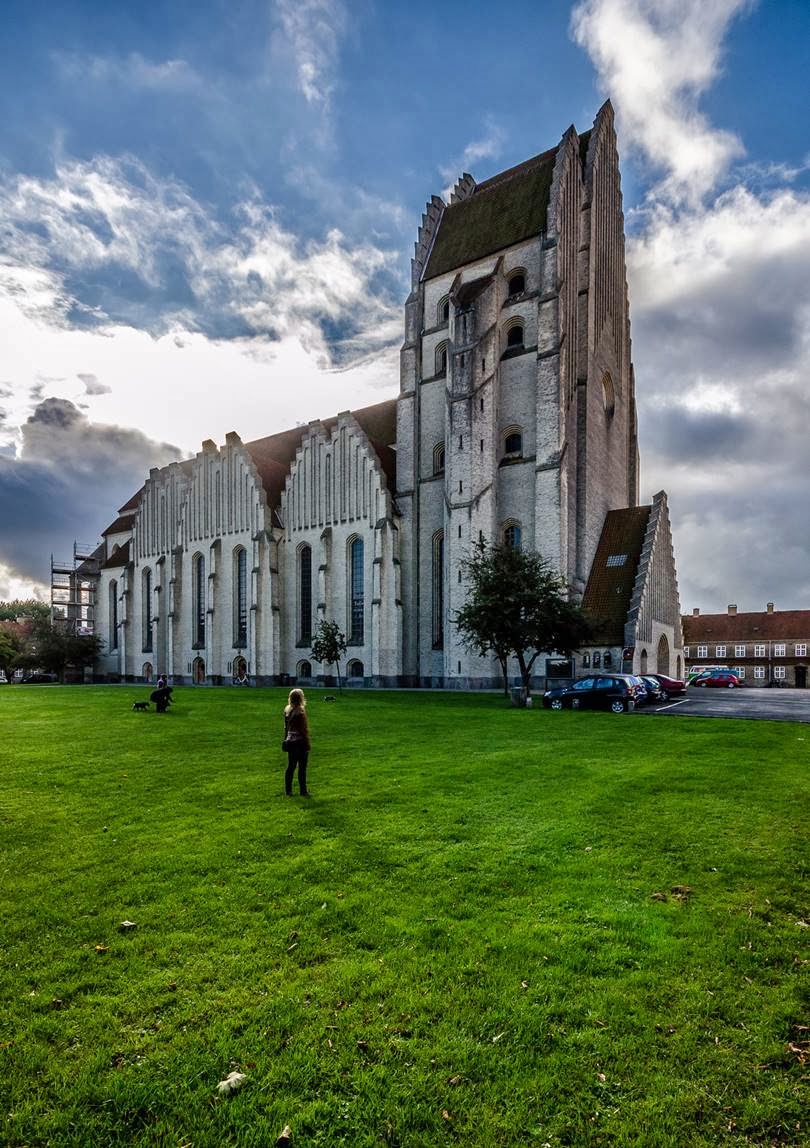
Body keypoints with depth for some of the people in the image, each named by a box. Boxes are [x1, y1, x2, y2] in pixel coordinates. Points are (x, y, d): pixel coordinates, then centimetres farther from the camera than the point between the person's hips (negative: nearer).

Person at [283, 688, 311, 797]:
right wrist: (308, 743, -10)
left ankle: (288, 791, 18)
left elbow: (286, 727, 10)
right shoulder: (300, 711, -17)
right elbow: (304, 729, -16)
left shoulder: (287, 710, 3)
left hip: (290, 742, 6)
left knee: (290, 767, 13)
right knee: (302, 768, 3)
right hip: (300, 742, -6)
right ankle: (303, 791, 9)